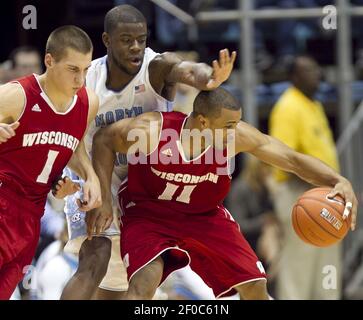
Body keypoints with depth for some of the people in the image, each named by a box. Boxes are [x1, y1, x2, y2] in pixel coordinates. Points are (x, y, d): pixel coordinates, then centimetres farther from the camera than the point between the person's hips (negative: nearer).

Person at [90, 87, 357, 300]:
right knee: (144, 283, -29)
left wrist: (339, 182, -35)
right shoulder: (152, 130, -30)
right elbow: (104, 139, -12)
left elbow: (293, 159, -19)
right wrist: (104, 199, -16)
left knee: (254, 286, 1)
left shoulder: (238, 136, -23)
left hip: (204, 216, 4)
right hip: (148, 214, -4)